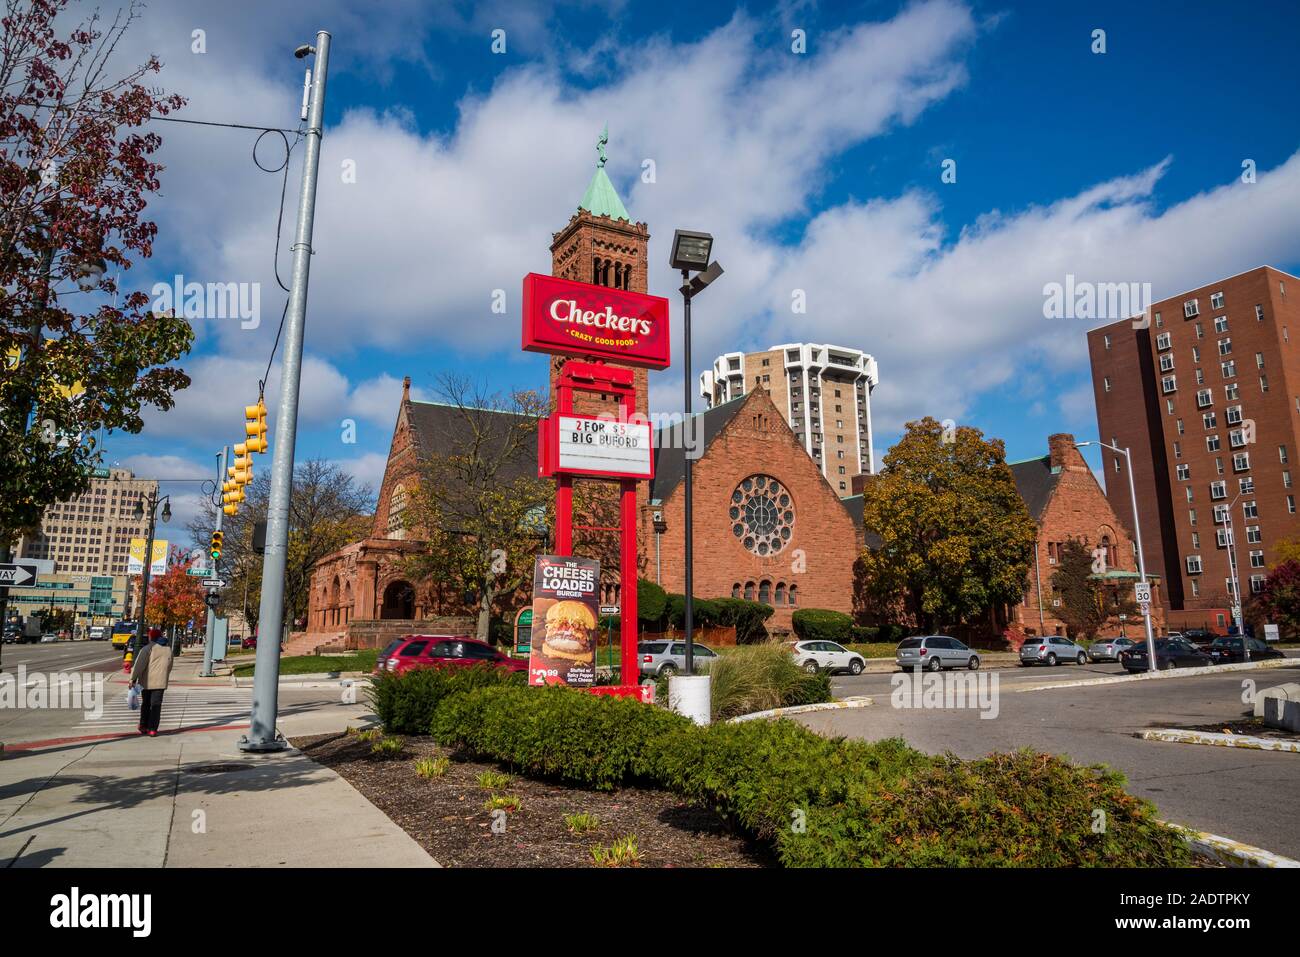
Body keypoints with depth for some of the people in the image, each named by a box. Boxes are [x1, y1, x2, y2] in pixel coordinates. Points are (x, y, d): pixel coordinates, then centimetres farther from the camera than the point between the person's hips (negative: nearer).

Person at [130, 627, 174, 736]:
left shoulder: (148, 648, -8)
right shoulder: (168, 650, 9)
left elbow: (139, 664, -14)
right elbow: (169, 667, 15)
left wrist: (133, 678, -11)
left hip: (146, 682, -2)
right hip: (160, 682, 2)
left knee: (145, 704, 14)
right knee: (156, 705, 3)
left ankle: (143, 727, 23)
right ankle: (152, 729, -2)